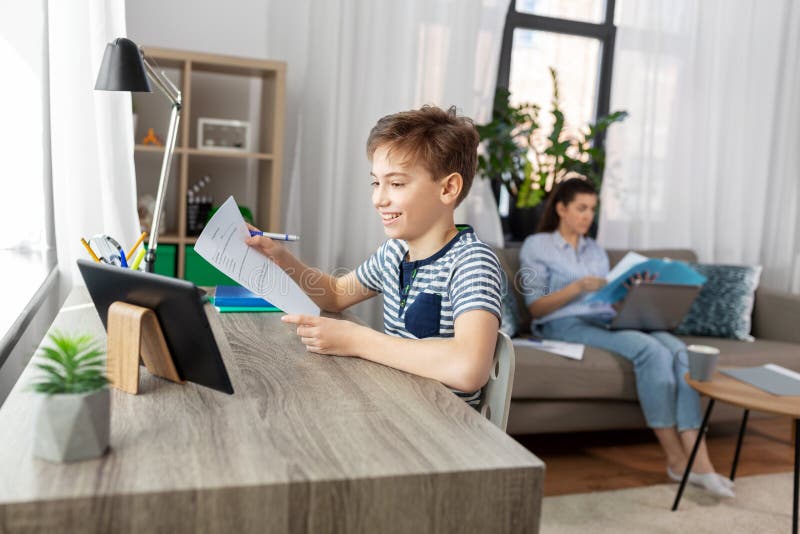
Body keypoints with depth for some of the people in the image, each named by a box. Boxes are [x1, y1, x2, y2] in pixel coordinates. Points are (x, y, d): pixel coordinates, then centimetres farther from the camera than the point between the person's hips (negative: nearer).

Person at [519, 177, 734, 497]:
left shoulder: (596, 251, 25)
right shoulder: (536, 246, 6)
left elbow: (607, 299, 19)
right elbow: (535, 307, -2)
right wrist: (579, 286, -15)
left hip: (605, 322, 6)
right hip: (565, 325, -6)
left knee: (677, 349, -24)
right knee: (649, 349, -31)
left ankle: (699, 461, -31)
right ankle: (676, 458, -23)